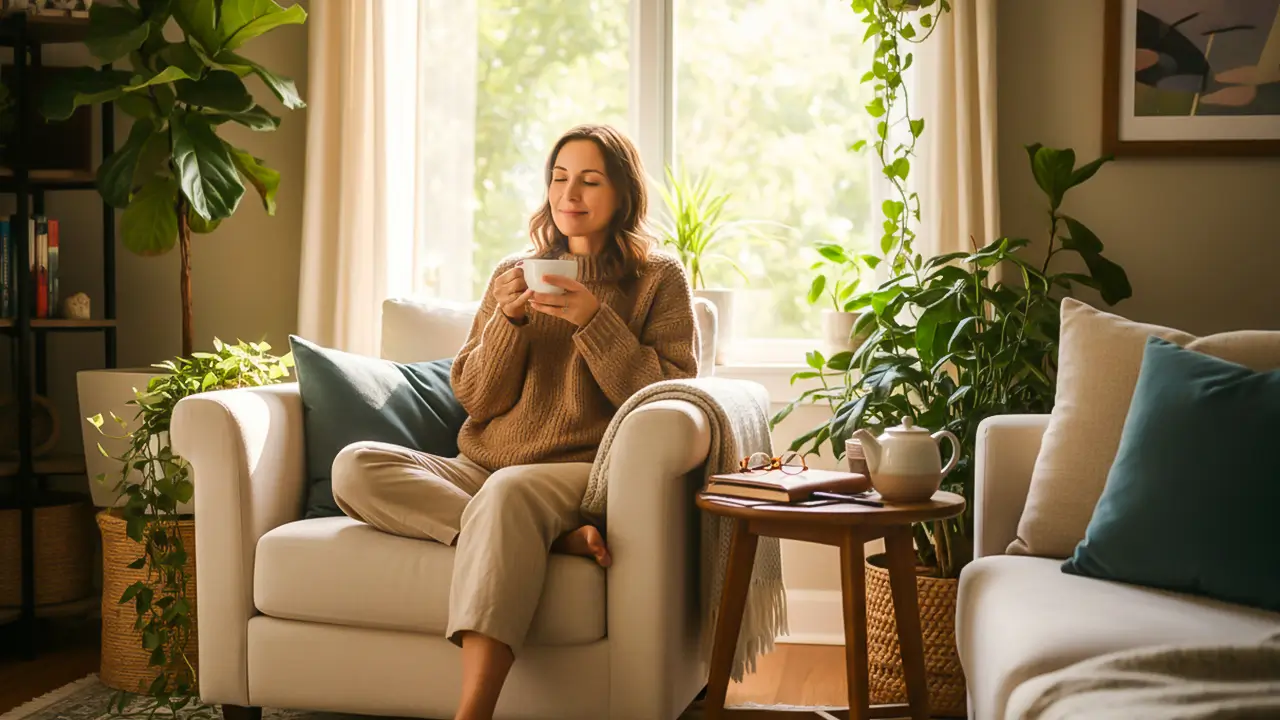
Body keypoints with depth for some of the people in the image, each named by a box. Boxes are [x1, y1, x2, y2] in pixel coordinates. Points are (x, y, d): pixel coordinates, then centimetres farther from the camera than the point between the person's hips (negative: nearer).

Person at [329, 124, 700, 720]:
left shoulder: (659, 279, 9)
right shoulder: (515, 273, 19)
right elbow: (476, 403, 12)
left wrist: (595, 322, -11)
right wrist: (508, 321, -5)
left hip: (583, 472, -5)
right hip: (480, 470, 5)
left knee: (507, 491, -40)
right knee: (355, 465, -22)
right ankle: (554, 539, -30)